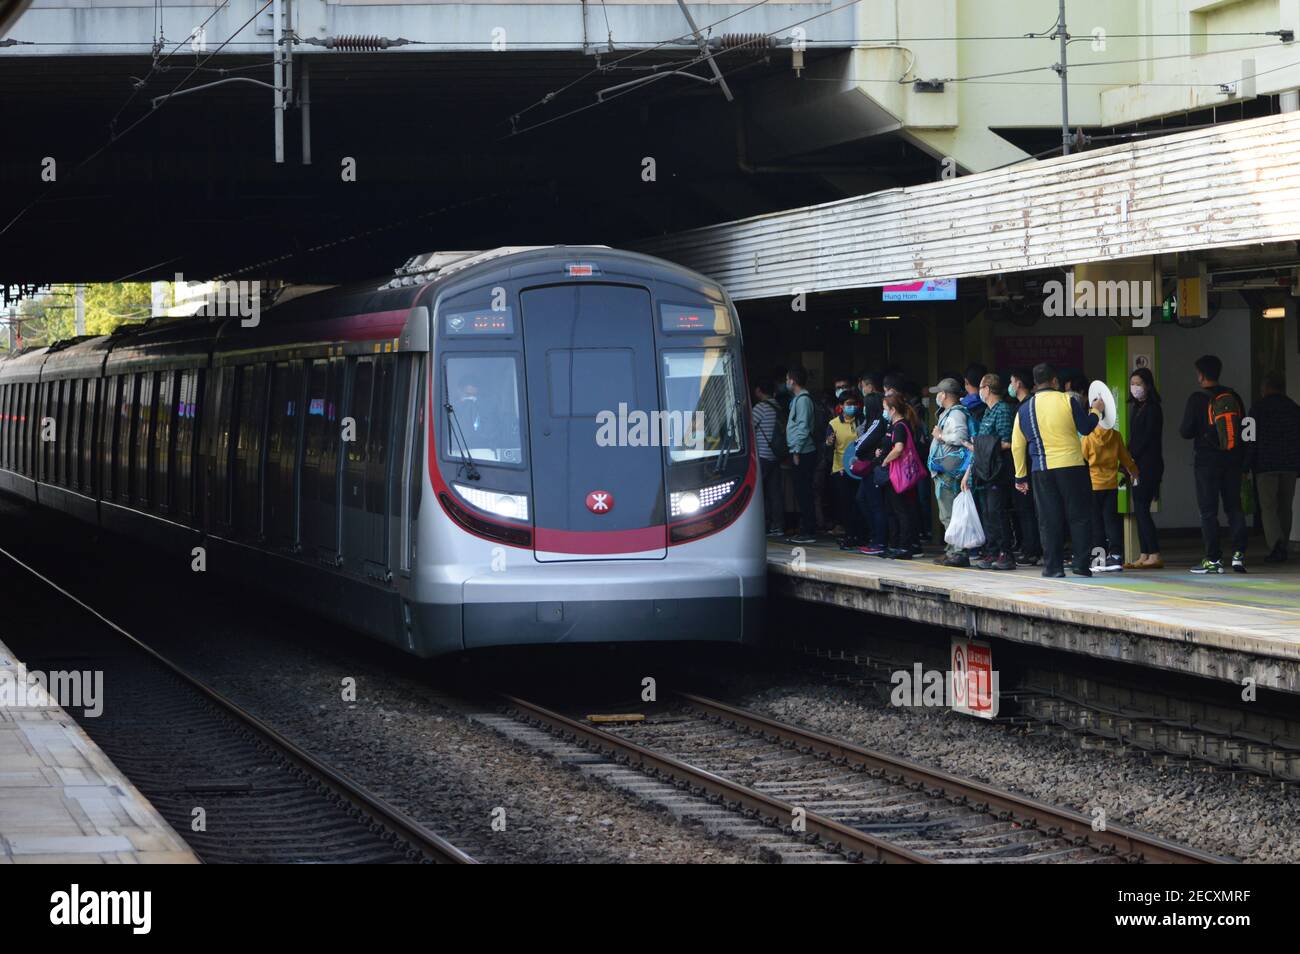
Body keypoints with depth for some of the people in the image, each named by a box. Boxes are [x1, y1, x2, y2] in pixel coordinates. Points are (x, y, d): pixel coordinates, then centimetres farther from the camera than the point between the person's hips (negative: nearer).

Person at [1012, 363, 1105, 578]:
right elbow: (1086, 428, 5)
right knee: (1079, 516, 5)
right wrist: (1096, 411, 25)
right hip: (1072, 466, -2)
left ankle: (1052, 566, 3)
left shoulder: (1025, 409, 5)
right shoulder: (1066, 401, -5)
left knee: (1049, 520, 5)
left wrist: (1020, 476, 17)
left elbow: (1017, 445, 9)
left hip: (1042, 471, 2)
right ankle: (1081, 563, 1)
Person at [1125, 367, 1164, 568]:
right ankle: (1144, 556, 6)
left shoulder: (1152, 408, -9)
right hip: (1138, 465, 9)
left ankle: (1154, 556, -13)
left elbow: (1147, 437, -14)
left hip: (1149, 464, -9)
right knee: (1139, 510, 6)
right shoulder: (1136, 408, 17)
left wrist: (1131, 457, -12)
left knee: (1142, 509, -12)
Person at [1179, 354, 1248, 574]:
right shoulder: (1233, 396, 6)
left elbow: (1186, 432, -10)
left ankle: (1213, 559, -3)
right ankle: (1239, 554, -1)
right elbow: (1244, 429, 10)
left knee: (1208, 511, 0)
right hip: (1233, 461, 4)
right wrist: (1241, 460, 17)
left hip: (1207, 461, -4)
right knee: (1234, 508, 8)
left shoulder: (1197, 399, -9)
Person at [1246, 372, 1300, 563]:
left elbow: (1252, 439, -7)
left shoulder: (1259, 407, -3)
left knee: (1268, 507, -5)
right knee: (1284, 507, 12)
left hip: (1265, 464, -4)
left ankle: (1276, 544, -25)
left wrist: (1247, 466, -4)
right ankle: (1283, 548, 15)